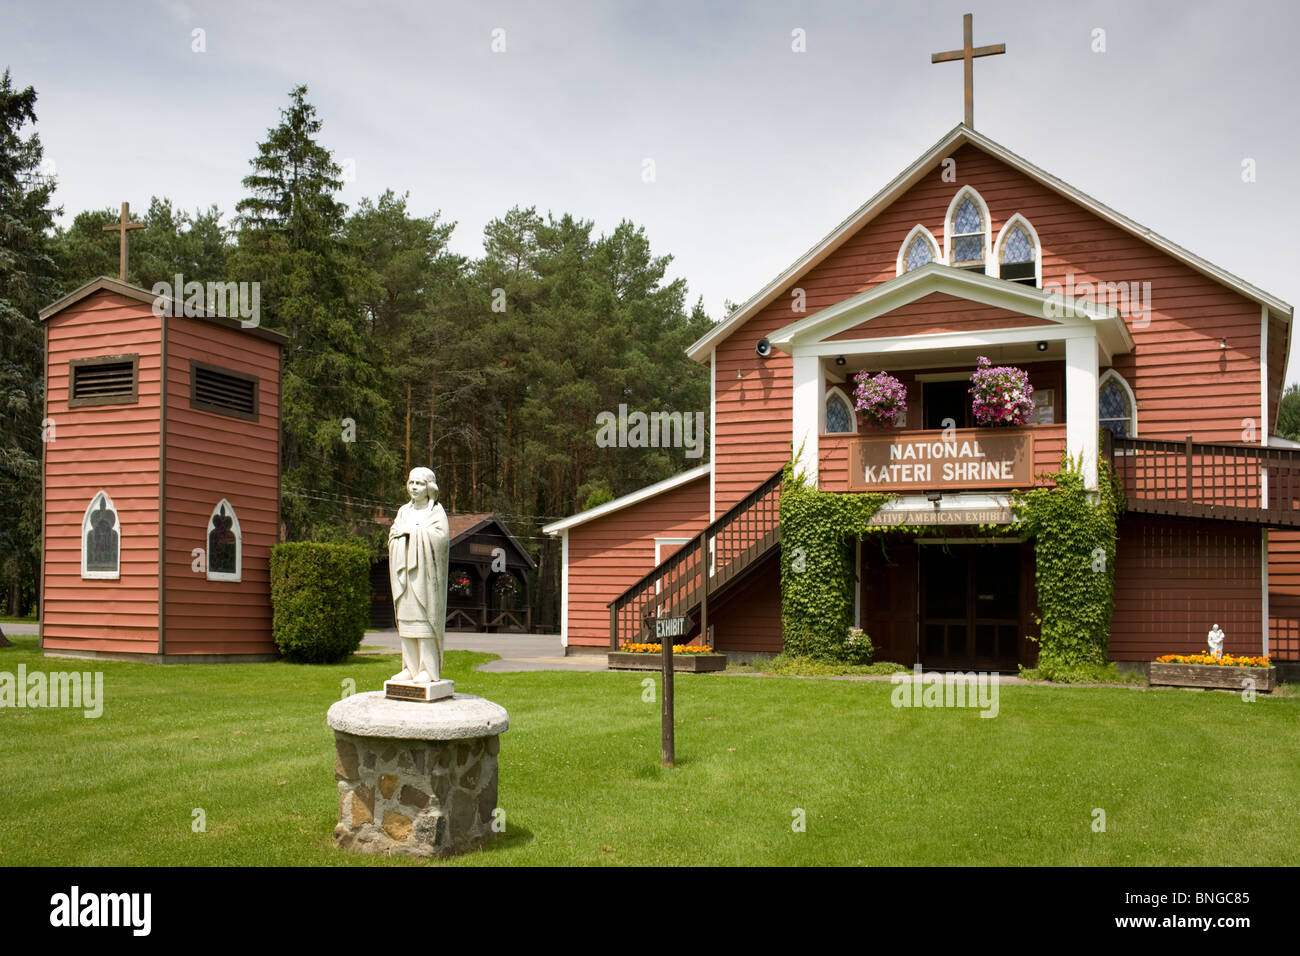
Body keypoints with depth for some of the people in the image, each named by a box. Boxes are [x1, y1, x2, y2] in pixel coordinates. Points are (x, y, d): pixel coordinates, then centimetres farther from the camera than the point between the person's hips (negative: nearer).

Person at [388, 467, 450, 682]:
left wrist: (414, 530, -12)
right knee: (407, 619, 4)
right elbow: (393, 538, 8)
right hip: (405, 572, 6)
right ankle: (411, 667, 9)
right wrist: (402, 531, -12)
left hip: (425, 573, -6)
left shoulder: (436, 512, 0)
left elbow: (441, 537, -15)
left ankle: (429, 669, -5)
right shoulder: (404, 512, 16)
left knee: (425, 618, -8)